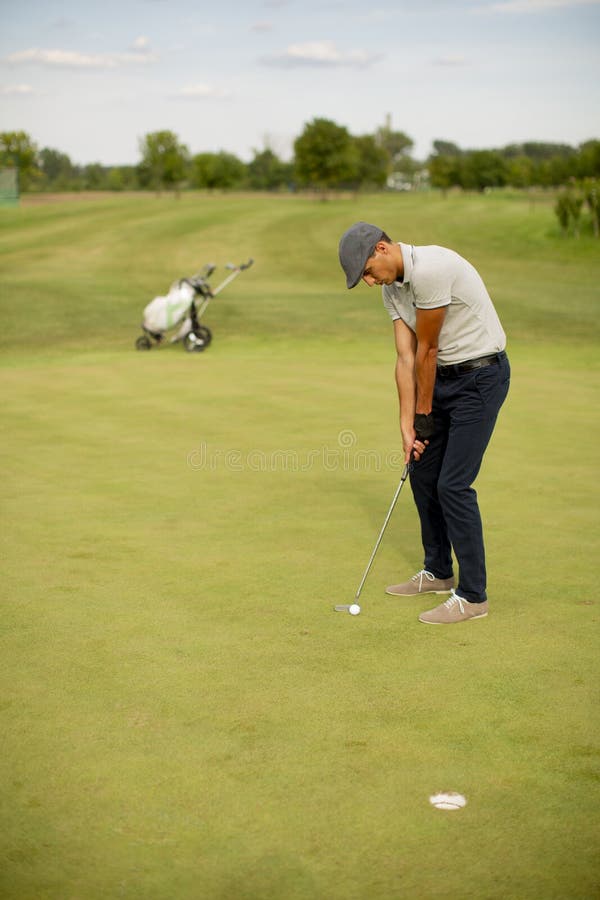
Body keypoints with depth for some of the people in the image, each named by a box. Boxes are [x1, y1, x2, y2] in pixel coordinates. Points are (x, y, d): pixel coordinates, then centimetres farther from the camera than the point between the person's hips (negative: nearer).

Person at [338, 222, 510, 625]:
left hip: (481, 376, -9)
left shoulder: (430, 269, -25)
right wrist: (407, 424, -5)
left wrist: (425, 412, -7)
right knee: (422, 473, 13)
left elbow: (427, 351, -17)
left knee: (453, 484, -11)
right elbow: (406, 358, 1)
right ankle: (438, 572, 30)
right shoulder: (392, 288, 4)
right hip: (445, 376, 9)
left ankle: (472, 595, -1)